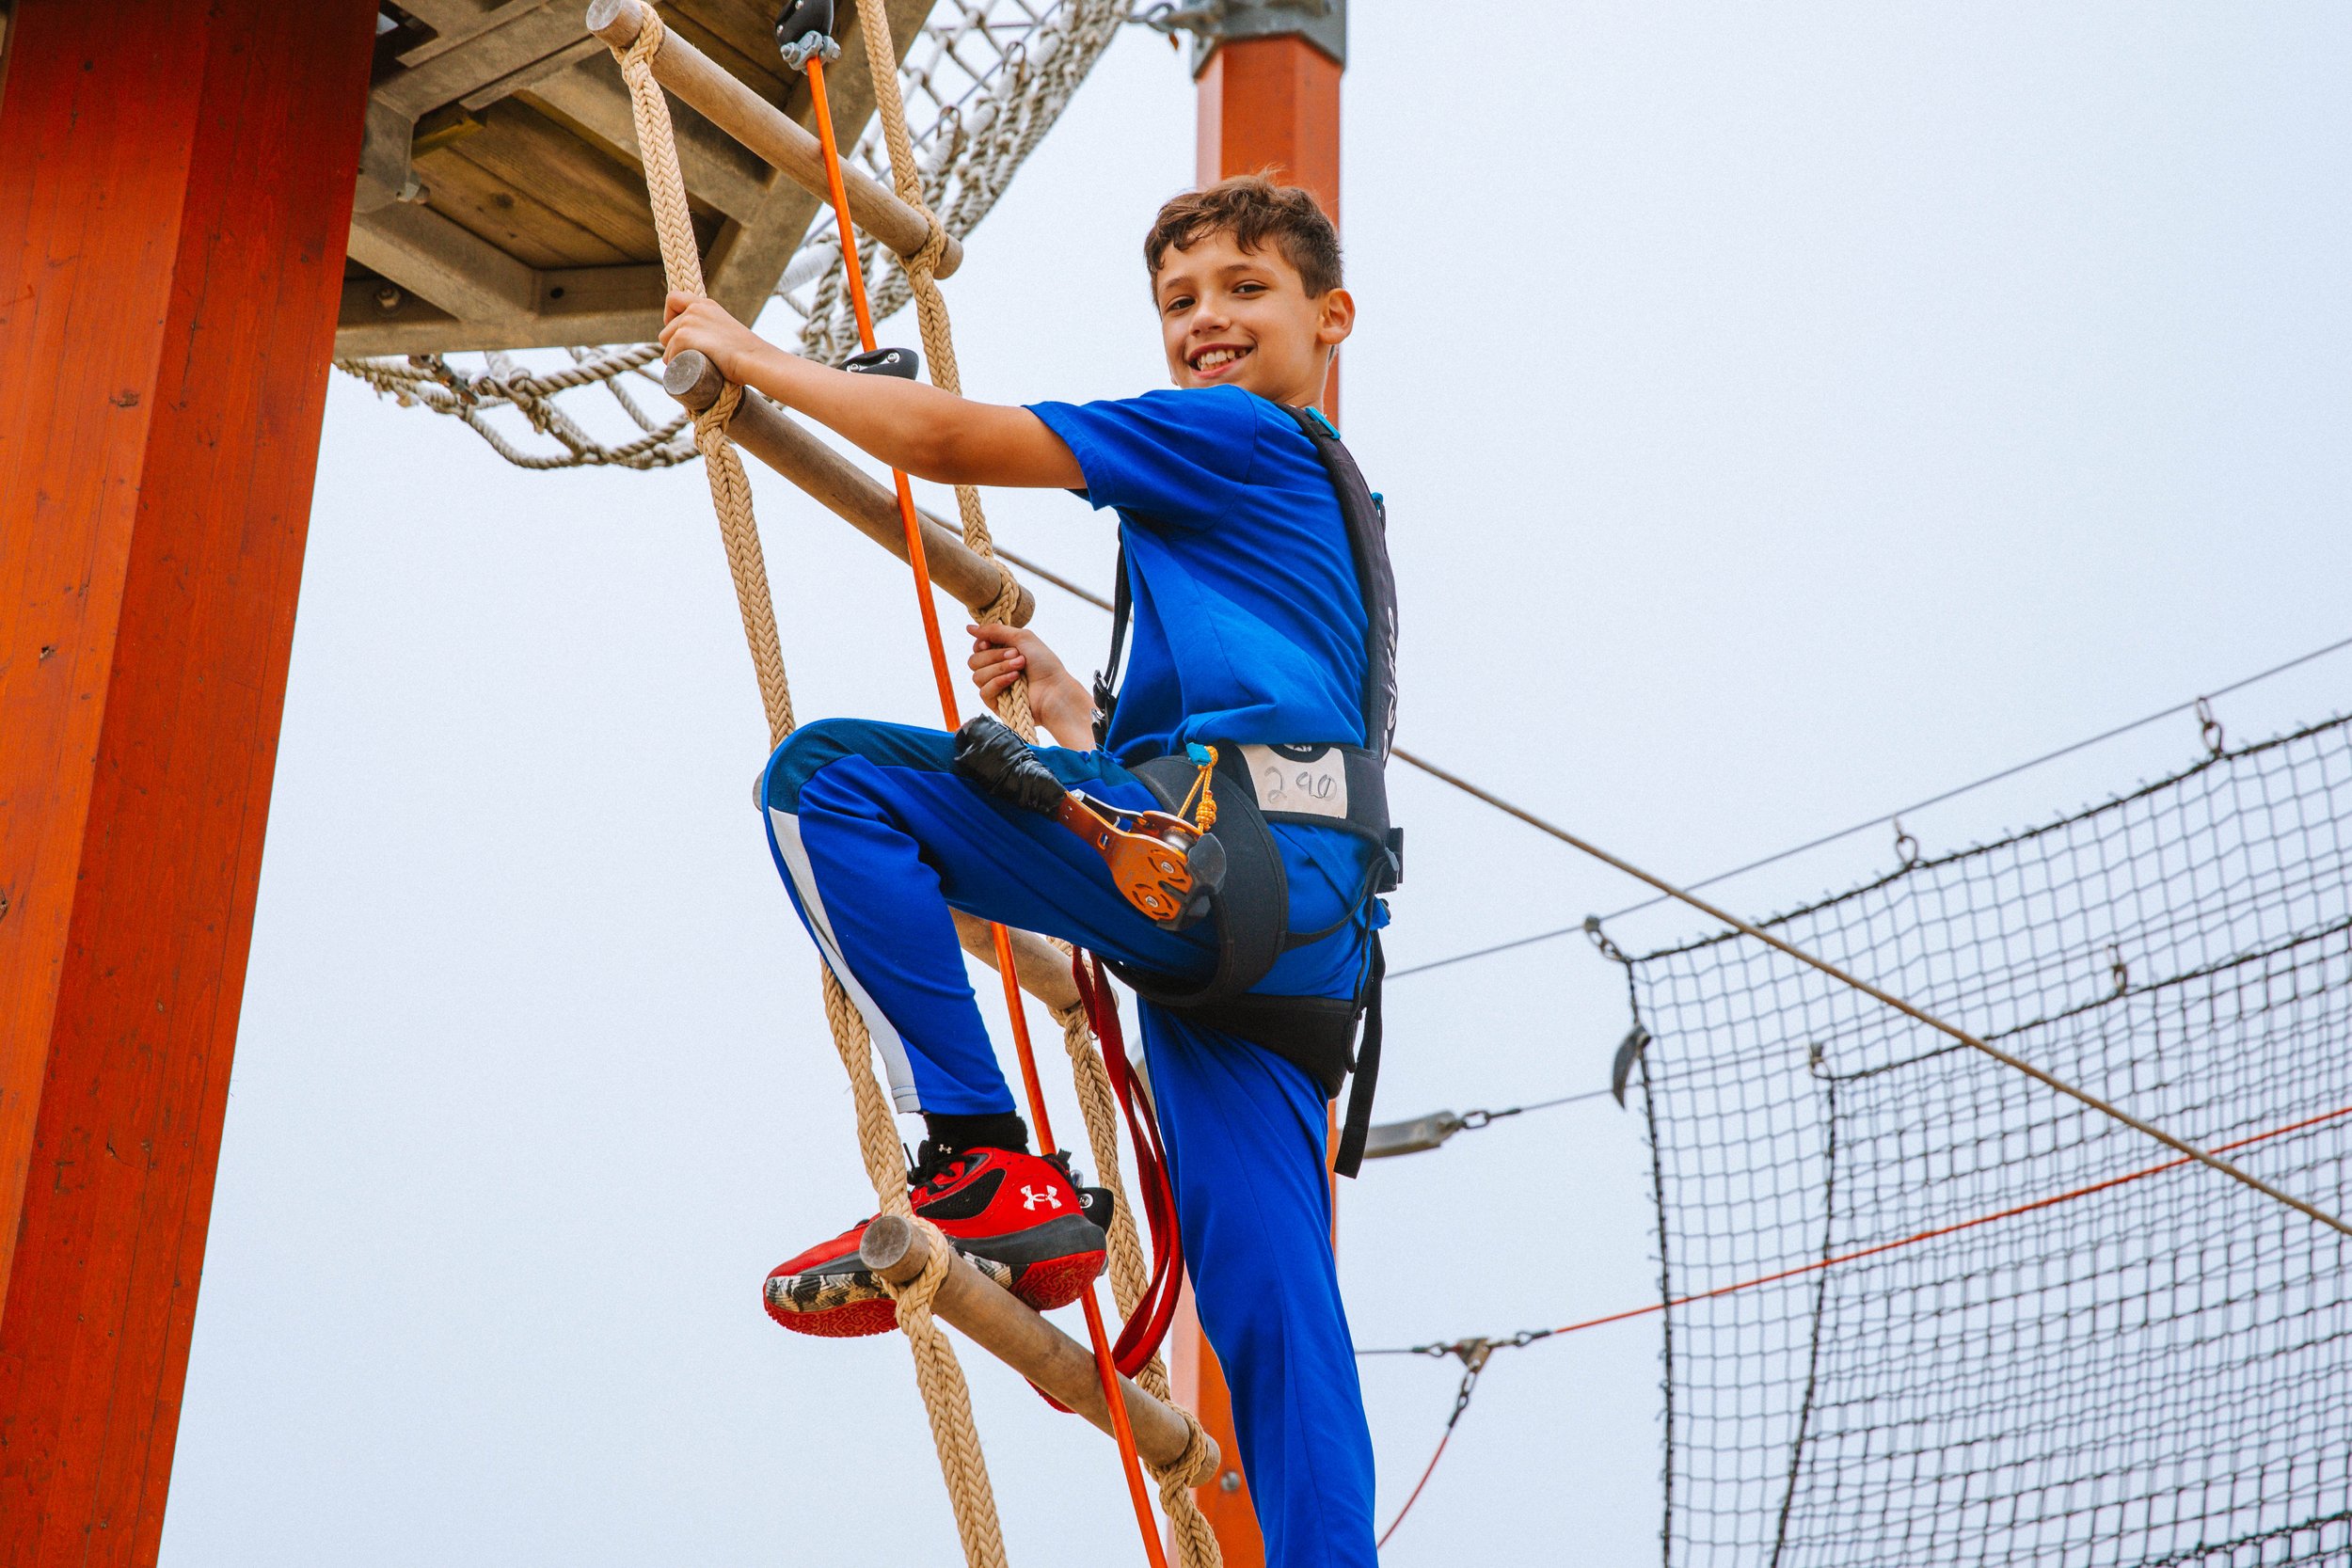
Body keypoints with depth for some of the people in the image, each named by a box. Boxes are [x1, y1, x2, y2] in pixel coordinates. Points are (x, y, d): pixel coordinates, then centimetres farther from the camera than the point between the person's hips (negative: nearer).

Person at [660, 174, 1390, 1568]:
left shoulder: (1242, 436, 7)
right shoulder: (1319, 510, 35)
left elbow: (946, 436, 6)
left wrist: (750, 354, 17)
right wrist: (1073, 711, 39)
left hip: (1233, 860, -9)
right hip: (1307, 931, 10)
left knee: (827, 775, -11)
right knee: (1270, 1310, 3)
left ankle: (987, 1161, -16)